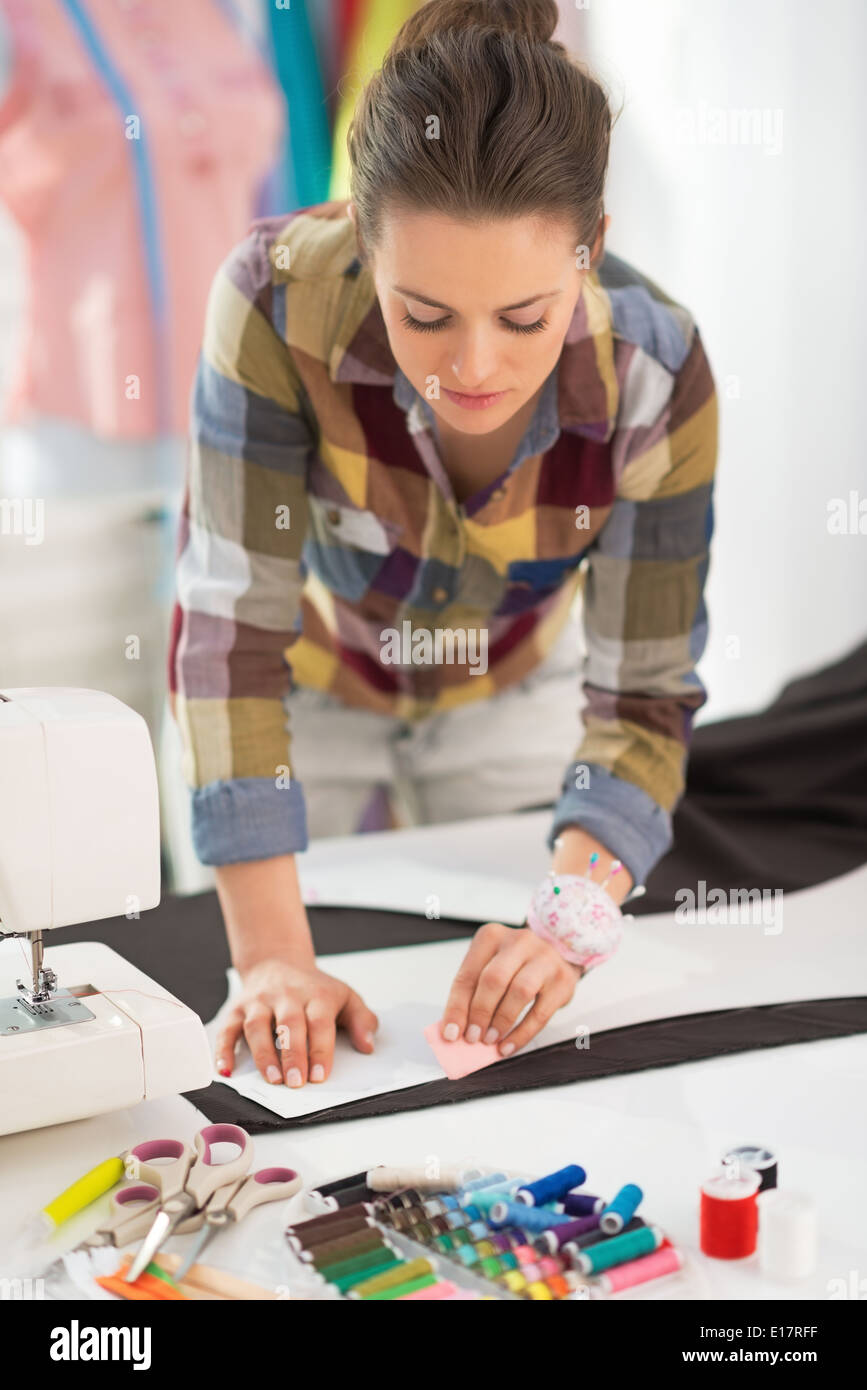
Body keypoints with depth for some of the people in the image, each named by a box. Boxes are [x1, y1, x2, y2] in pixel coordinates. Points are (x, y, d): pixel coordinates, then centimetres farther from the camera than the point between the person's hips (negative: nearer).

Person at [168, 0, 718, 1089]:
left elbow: (642, 692, -26)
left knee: (515, 1013, 15)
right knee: (282, 1039, 12)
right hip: (310, 682, -1)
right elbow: (230, 623, -36)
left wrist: (567, 928, -42)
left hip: (509, 691, 1)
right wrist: (272, 957, -40)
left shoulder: (654, 374, -32)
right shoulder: (280, 297, -37)